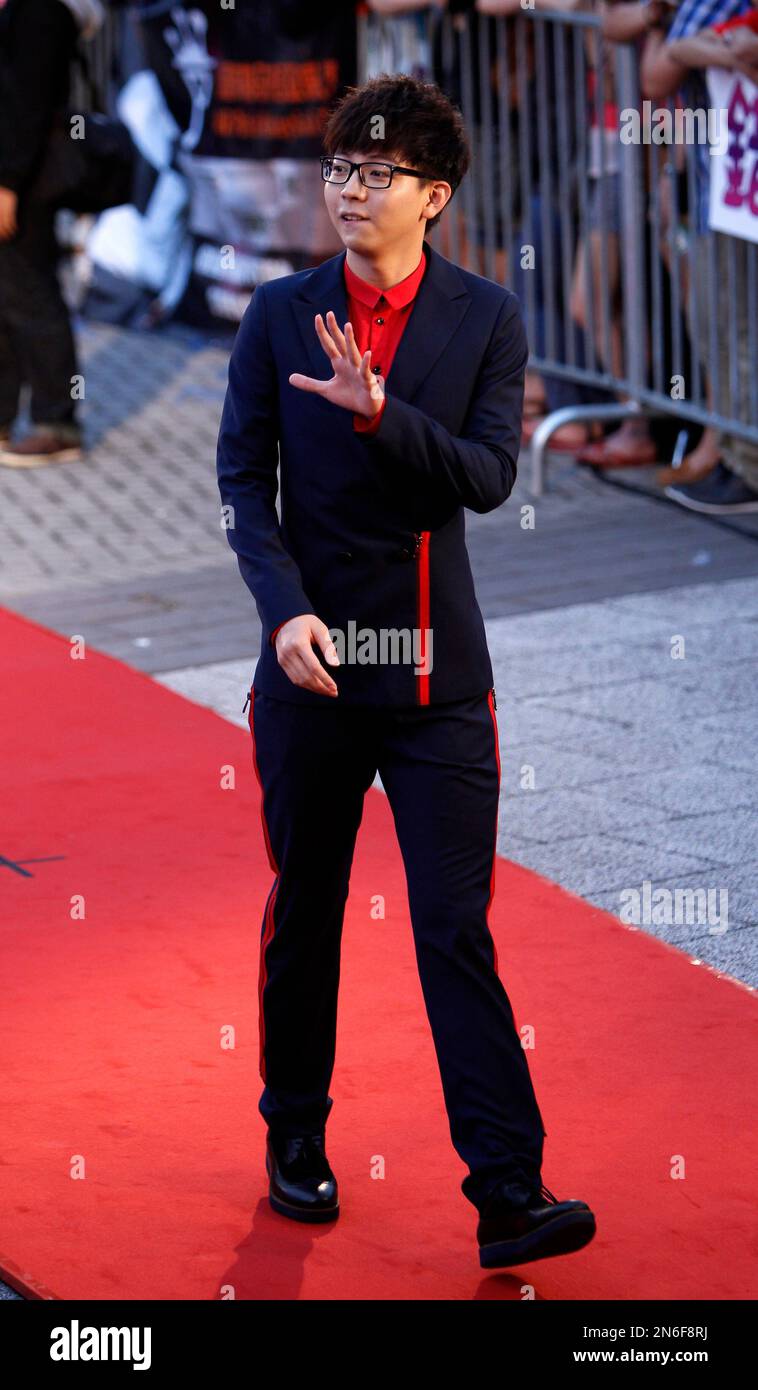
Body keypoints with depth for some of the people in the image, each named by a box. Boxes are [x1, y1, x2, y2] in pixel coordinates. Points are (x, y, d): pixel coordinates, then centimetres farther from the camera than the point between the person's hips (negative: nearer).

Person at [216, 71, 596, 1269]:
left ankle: (509, 1196, -6)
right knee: (304, 914, 13)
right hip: (312, 662, 1)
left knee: (457, 930, -5)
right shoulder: (279, 314, 2)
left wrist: (379, 411, -25)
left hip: (438, 675, -1)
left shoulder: (487, 318, -1)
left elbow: (489, 475, -11)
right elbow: (244, 480, -2)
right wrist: (287, 609, -16)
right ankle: (296, 1142, 30)